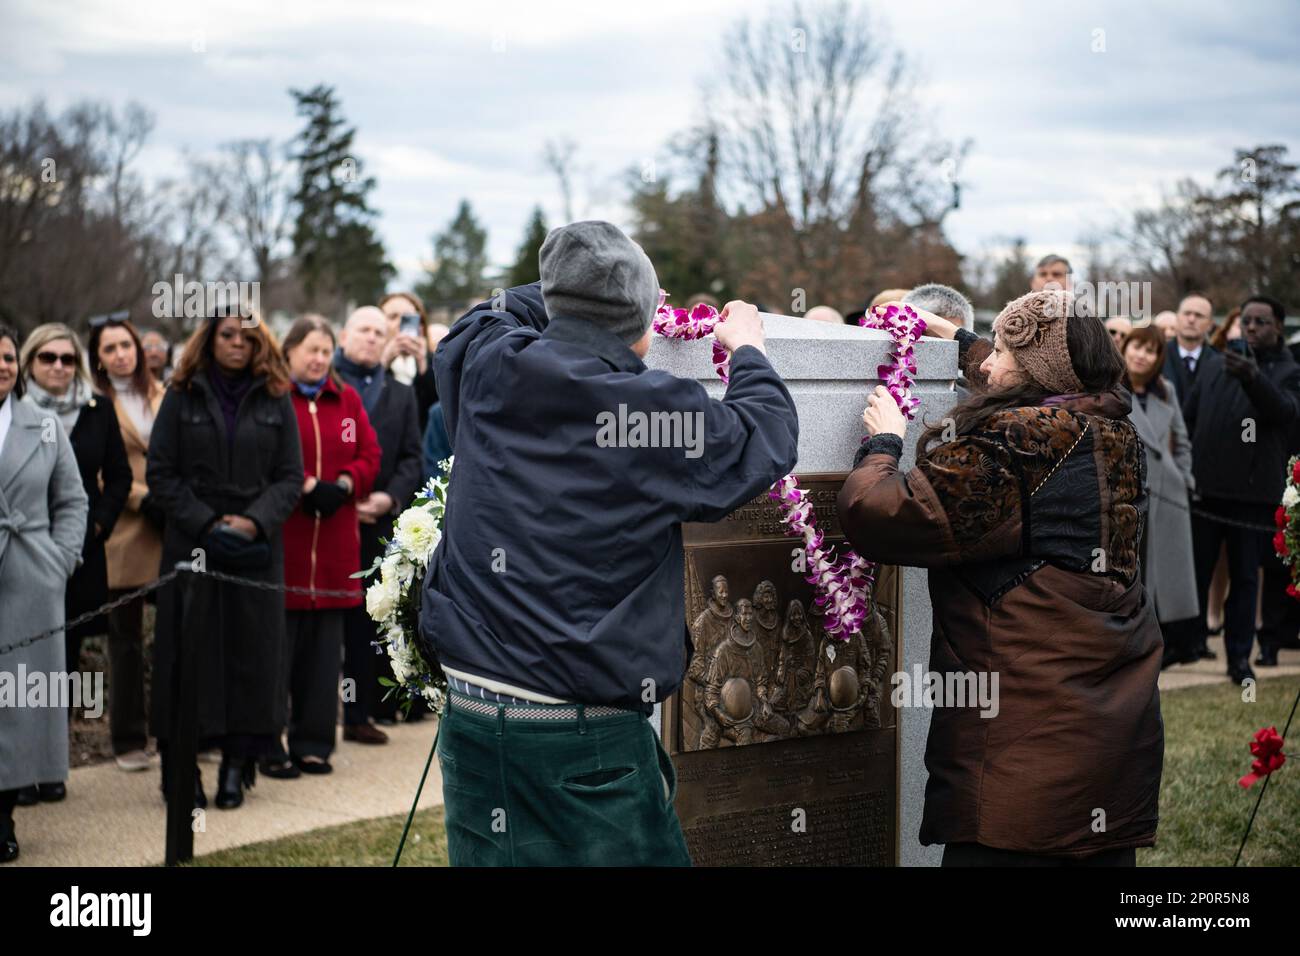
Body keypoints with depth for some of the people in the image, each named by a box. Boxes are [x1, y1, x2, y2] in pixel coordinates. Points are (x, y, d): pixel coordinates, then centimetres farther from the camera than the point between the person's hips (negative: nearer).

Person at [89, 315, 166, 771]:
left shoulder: (161, 397, 14)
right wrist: (146, 499, -15)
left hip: (172, 530, 3)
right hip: (124, 534, -3)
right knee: (125, 638, 3)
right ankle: (129, 740, 10)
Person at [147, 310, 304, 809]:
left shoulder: (275, 400, 7)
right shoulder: (183, 397, 4)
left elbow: (291, 477, 4)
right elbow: (161, 473, 1)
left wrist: (255, 521, -12)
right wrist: (205, 523, -10)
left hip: (257, 548, 1)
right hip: (192, 543, -1)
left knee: (251, 650, 1)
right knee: (190, 650, -1)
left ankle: (237, 765, 7)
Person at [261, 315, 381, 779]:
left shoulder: (348, 400, 15)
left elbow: (370, 455, 11)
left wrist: (344, 484, -6)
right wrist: (304, 485, -18)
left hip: (335, 545, 5)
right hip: (280, 541, -5)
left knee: (324, 646, 9)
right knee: (277, 646, -2)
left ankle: (312, 742, 17)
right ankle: (267, 746, 6)